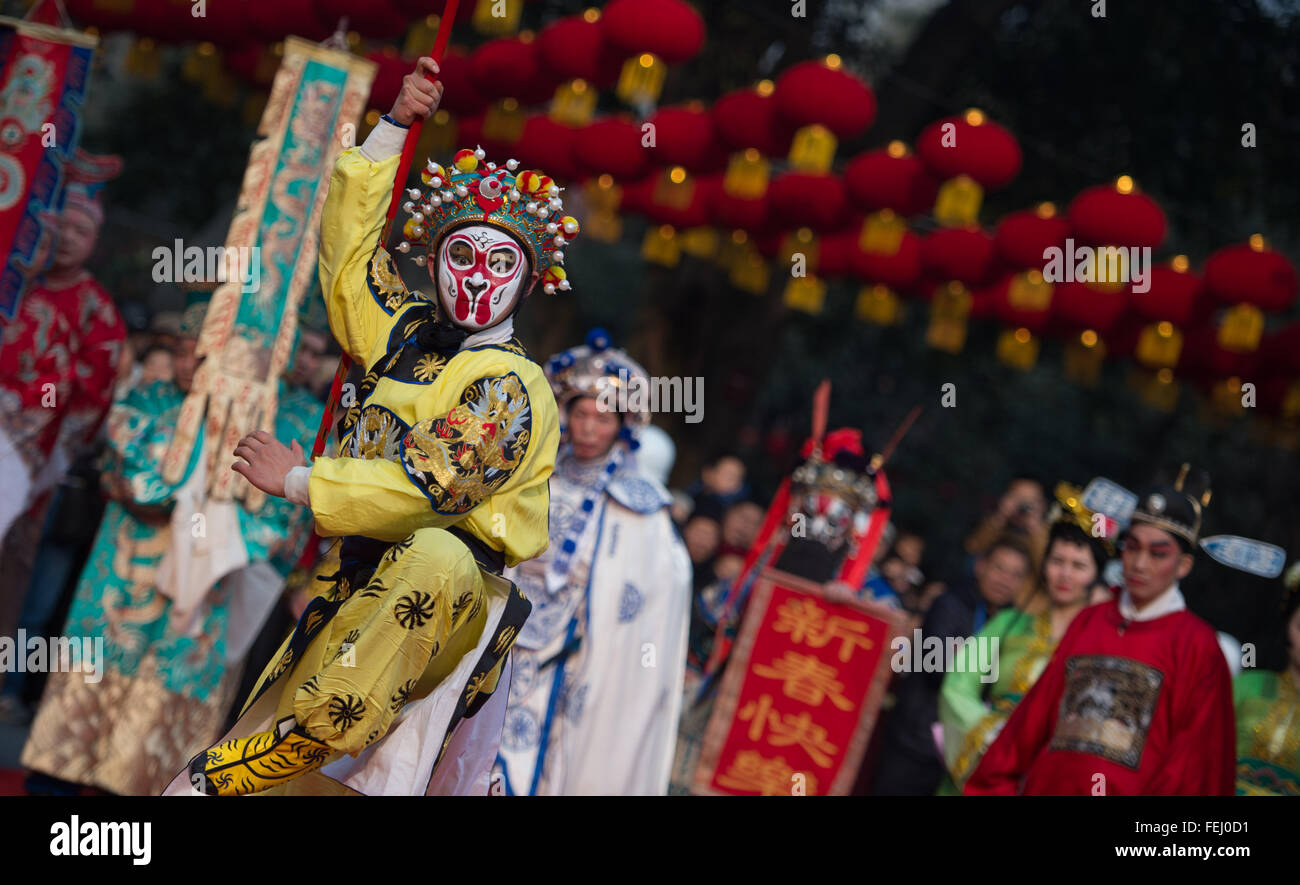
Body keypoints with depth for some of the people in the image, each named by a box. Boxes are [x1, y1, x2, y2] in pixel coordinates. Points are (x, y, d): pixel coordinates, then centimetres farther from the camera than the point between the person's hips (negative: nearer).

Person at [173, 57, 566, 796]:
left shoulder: (511, 388, -7)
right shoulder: (405, 335, 15)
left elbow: (429, 487, -18)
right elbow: (350, 235, 26)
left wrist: (300, 481, -10)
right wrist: (396, 128, 22)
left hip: (456, 597, -7)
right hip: (364, 596, 7)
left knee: (435, 557, -42)